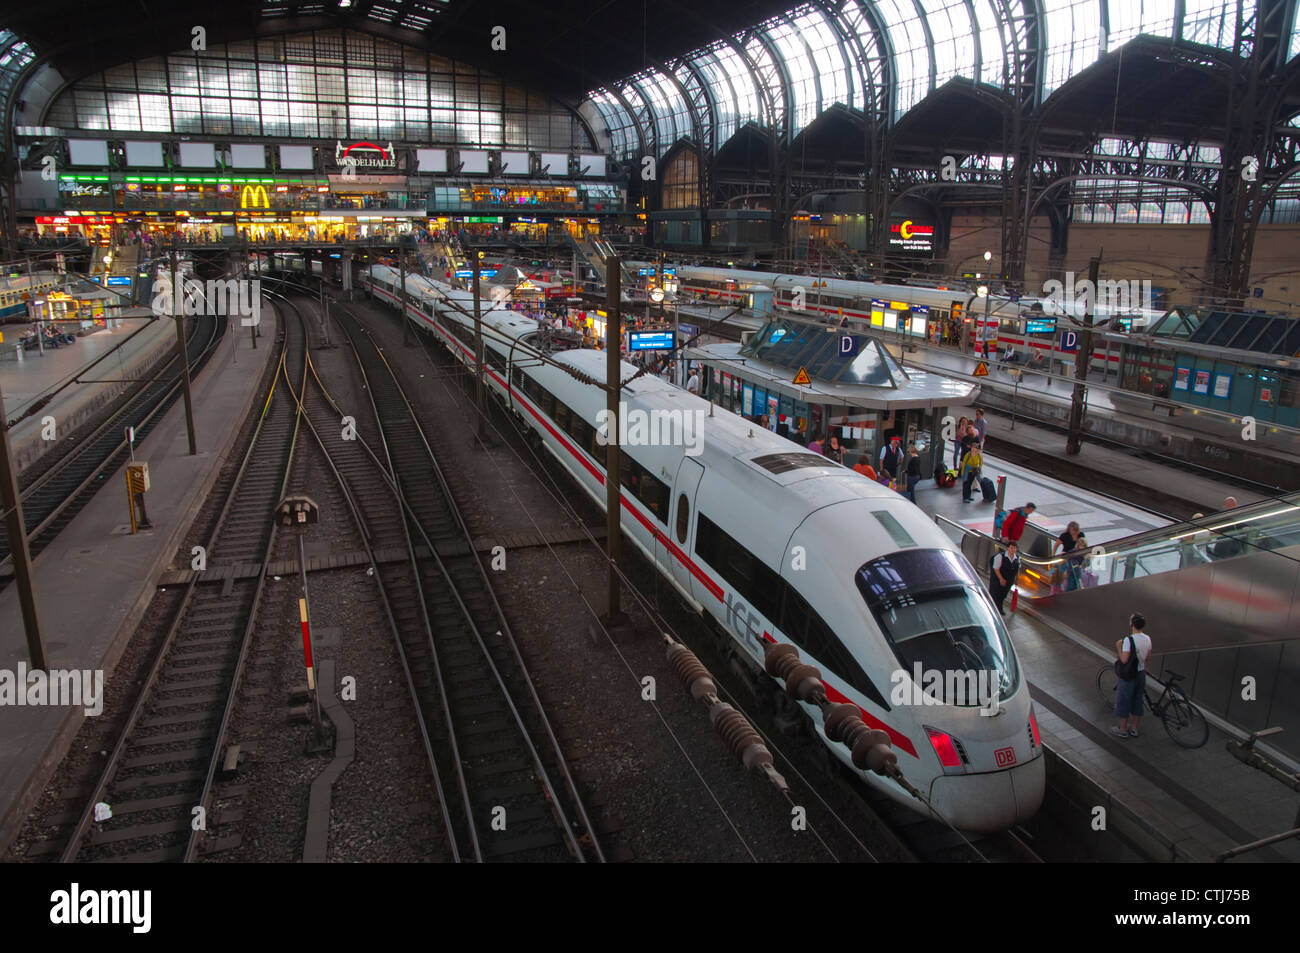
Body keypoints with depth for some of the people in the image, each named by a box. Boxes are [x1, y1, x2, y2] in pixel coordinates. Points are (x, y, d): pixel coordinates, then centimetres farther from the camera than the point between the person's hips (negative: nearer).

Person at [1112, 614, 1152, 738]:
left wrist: (1118, 647, -13)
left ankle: (1122, 730, 19)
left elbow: (1124, 659, -26)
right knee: (1137, 701, 18)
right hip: (1141, 673, 7)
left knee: (1123, 701, 8)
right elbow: (1147, 656, 8)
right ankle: (1134, 728, 30)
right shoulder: (1147, 639, -3)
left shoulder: (1128, 640, -26)